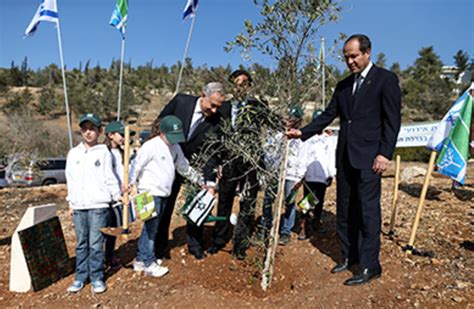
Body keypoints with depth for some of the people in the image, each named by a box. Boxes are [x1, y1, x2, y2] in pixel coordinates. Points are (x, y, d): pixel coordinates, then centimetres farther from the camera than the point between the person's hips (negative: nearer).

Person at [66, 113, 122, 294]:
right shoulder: (73, 153, 10)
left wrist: (117, 195, 1)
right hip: (78, 206, 4)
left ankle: (97, 278, 11)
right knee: (81, 244, 11)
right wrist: (71, 204, 13)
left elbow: (110, 177, 1)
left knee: (96, 244, -1)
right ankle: (80, 277, 21)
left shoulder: (104, 152, -1)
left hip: (99, 205, -3)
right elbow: (70, 180, 13)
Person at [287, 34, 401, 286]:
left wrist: (385, 153, -14)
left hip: (369, 157, -6)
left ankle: (370, 266, 9)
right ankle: (349, 256, 25)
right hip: (345, 156, 7)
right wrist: (302, 132, 0)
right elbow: (328, 115, 12)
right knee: (345, 210, 11)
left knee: (368, 210, -2)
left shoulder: (386, 79, -2)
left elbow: (392, 120, -7)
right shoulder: (343, 85, 15)